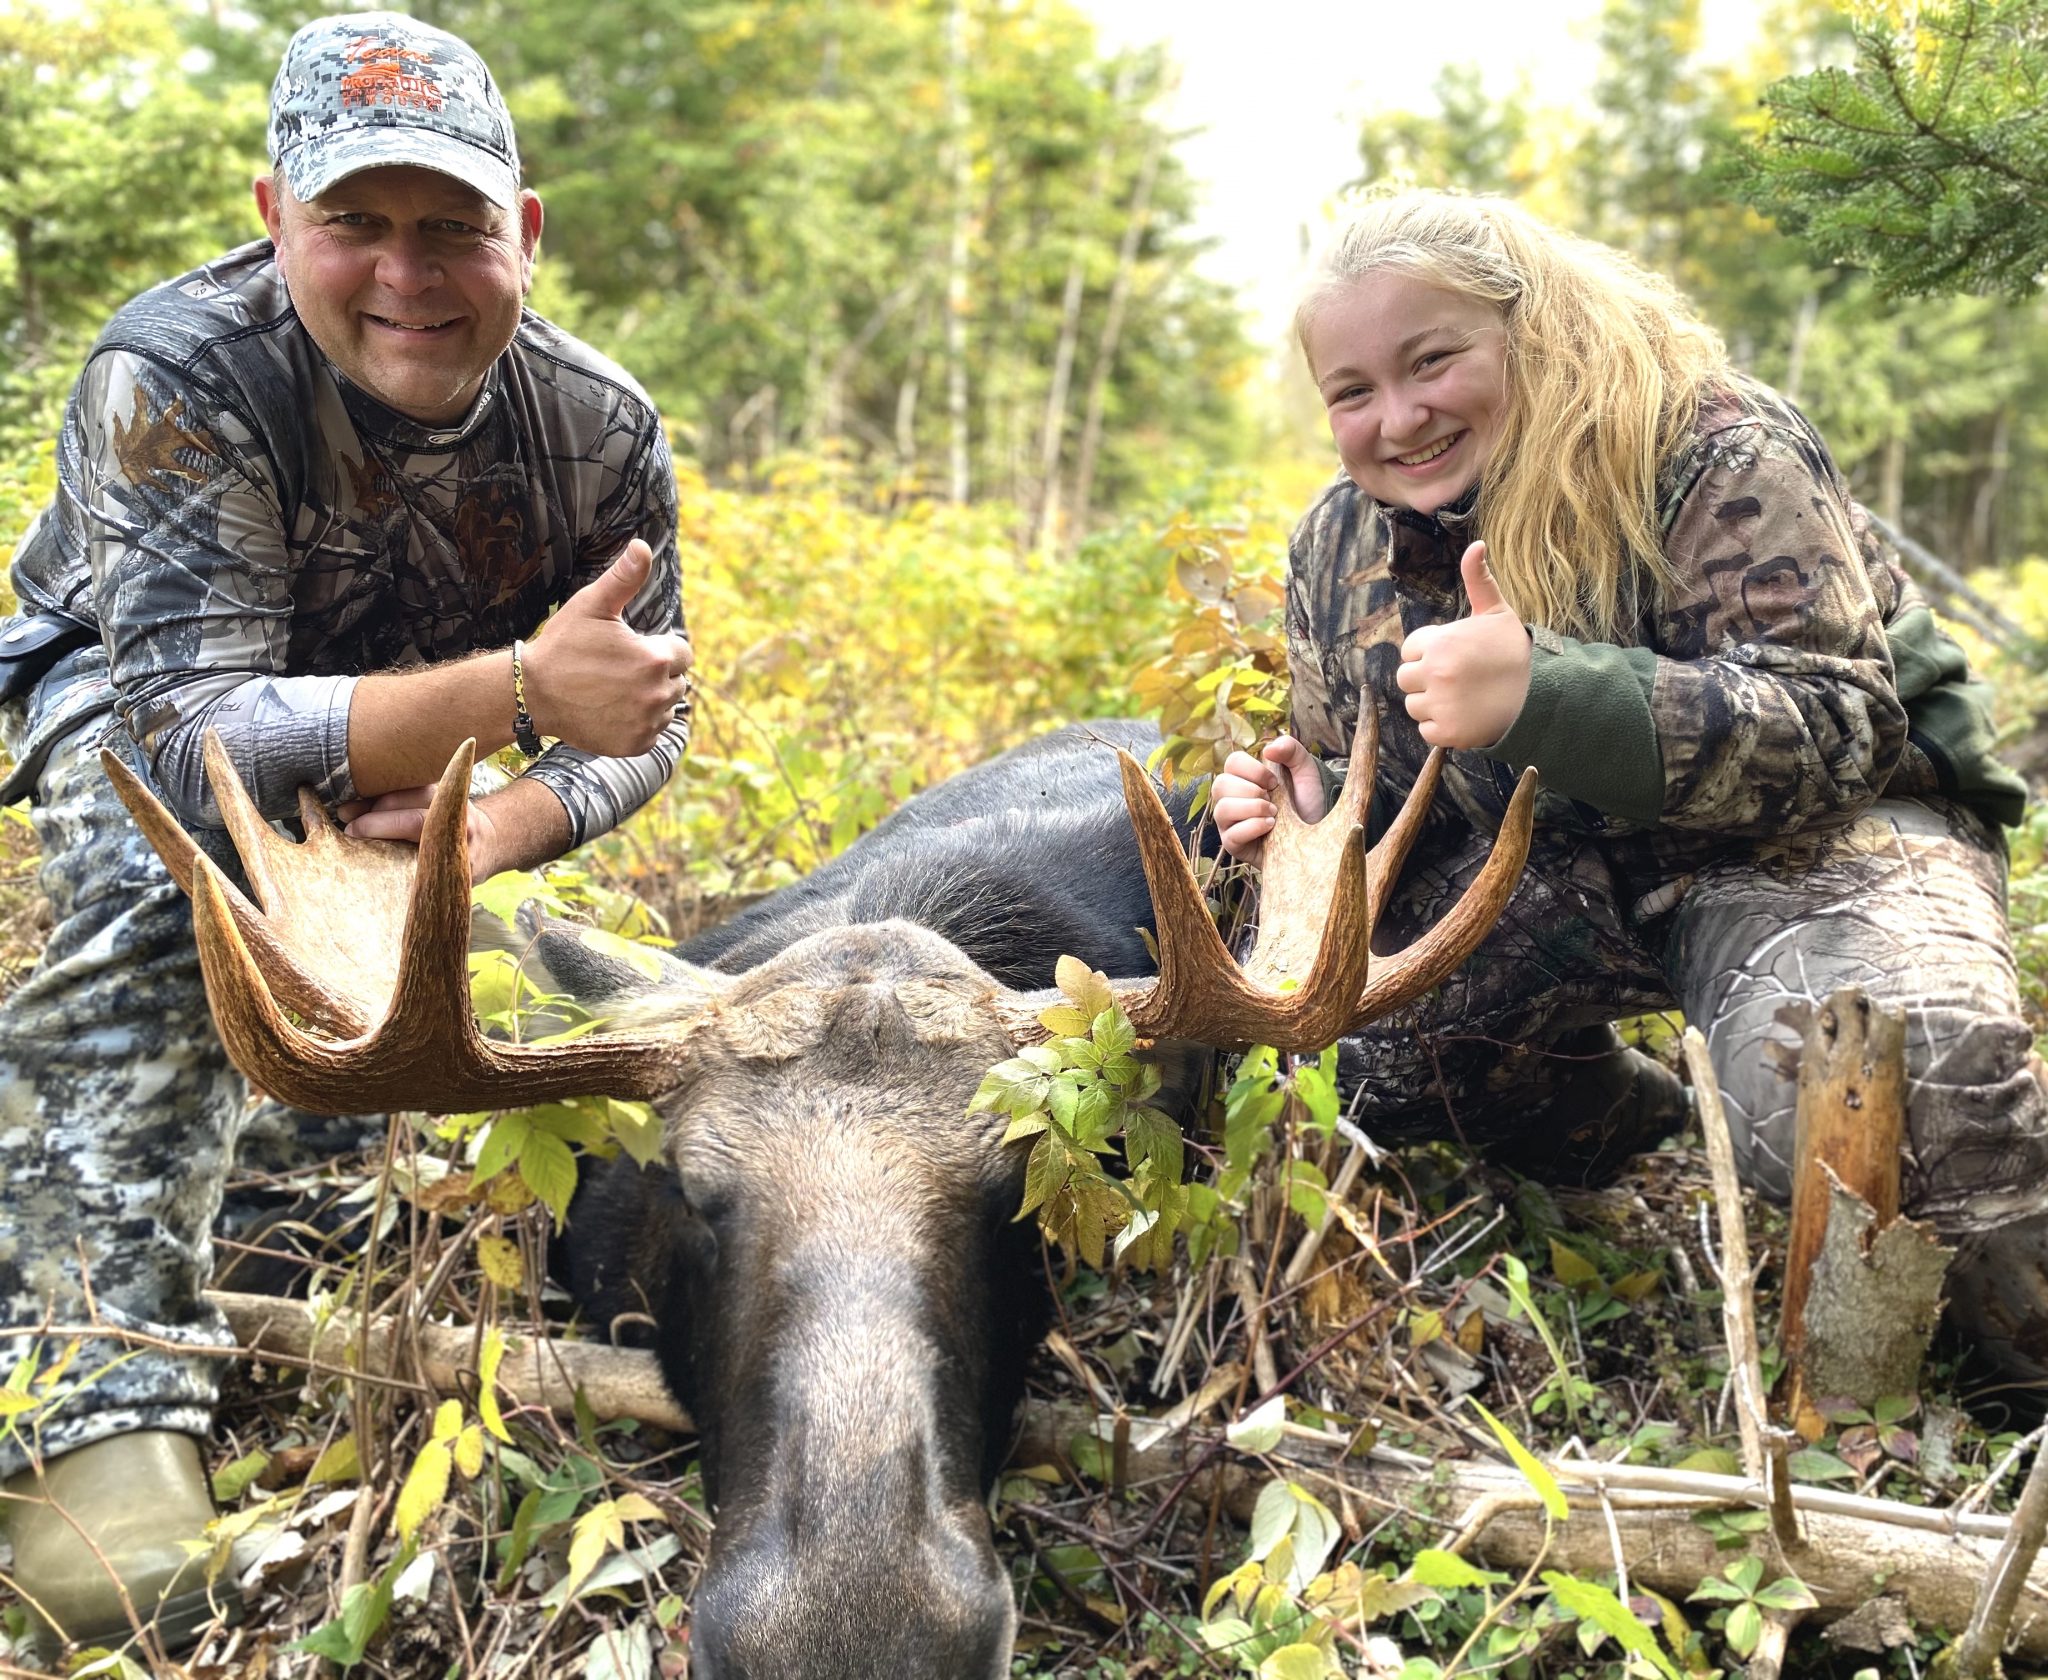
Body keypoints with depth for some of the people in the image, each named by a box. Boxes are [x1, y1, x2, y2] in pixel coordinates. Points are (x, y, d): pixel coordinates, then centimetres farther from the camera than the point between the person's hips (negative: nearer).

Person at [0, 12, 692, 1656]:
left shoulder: (599, 426, -25)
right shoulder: (181, 377, -38)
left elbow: (641, 718, -14)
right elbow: (189, 738, -46)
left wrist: (495, 827, -35)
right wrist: (515, 688, -55)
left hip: (418, 725, 6)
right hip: (133, 679, -6)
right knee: (151, 890, -32)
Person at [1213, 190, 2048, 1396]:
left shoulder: (1715, 456, -20)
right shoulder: (1342, 550, 0)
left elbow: (1830, 736, -30)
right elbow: (1393, 799, 11)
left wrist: (1541, 692, -44)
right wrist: (1319, 813, -17)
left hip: (1818, 828, -7)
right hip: (1558, 867, 7)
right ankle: (1667, 1139, 10)